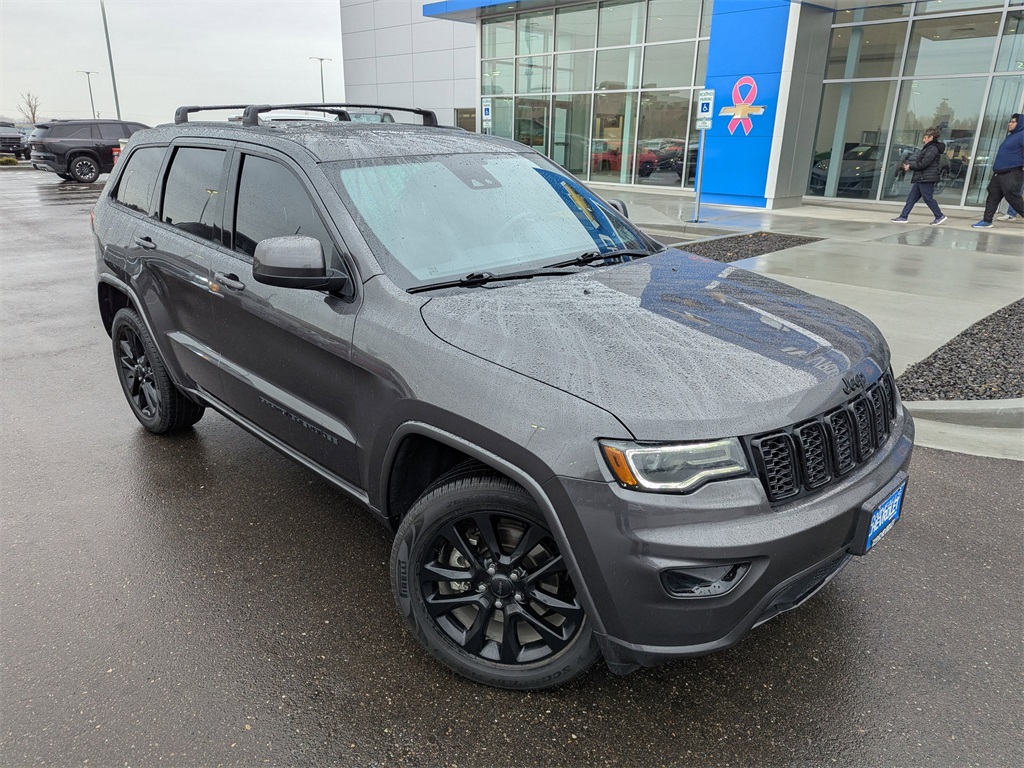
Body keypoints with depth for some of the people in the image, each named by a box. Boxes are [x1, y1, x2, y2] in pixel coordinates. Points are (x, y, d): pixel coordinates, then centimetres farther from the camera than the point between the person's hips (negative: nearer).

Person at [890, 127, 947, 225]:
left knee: (928, 198, -6)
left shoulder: (933, 149, -14)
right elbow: (919, 160, 18)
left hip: (926, 178, -11)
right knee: (912, 197, 8)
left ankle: (939, 216, 3)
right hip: (921, 178, 11)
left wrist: (910, 166, -10)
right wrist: (909, 164, 4)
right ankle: (903, 217, 9)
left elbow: (924, 163, -20)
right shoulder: (929, 148, 18)